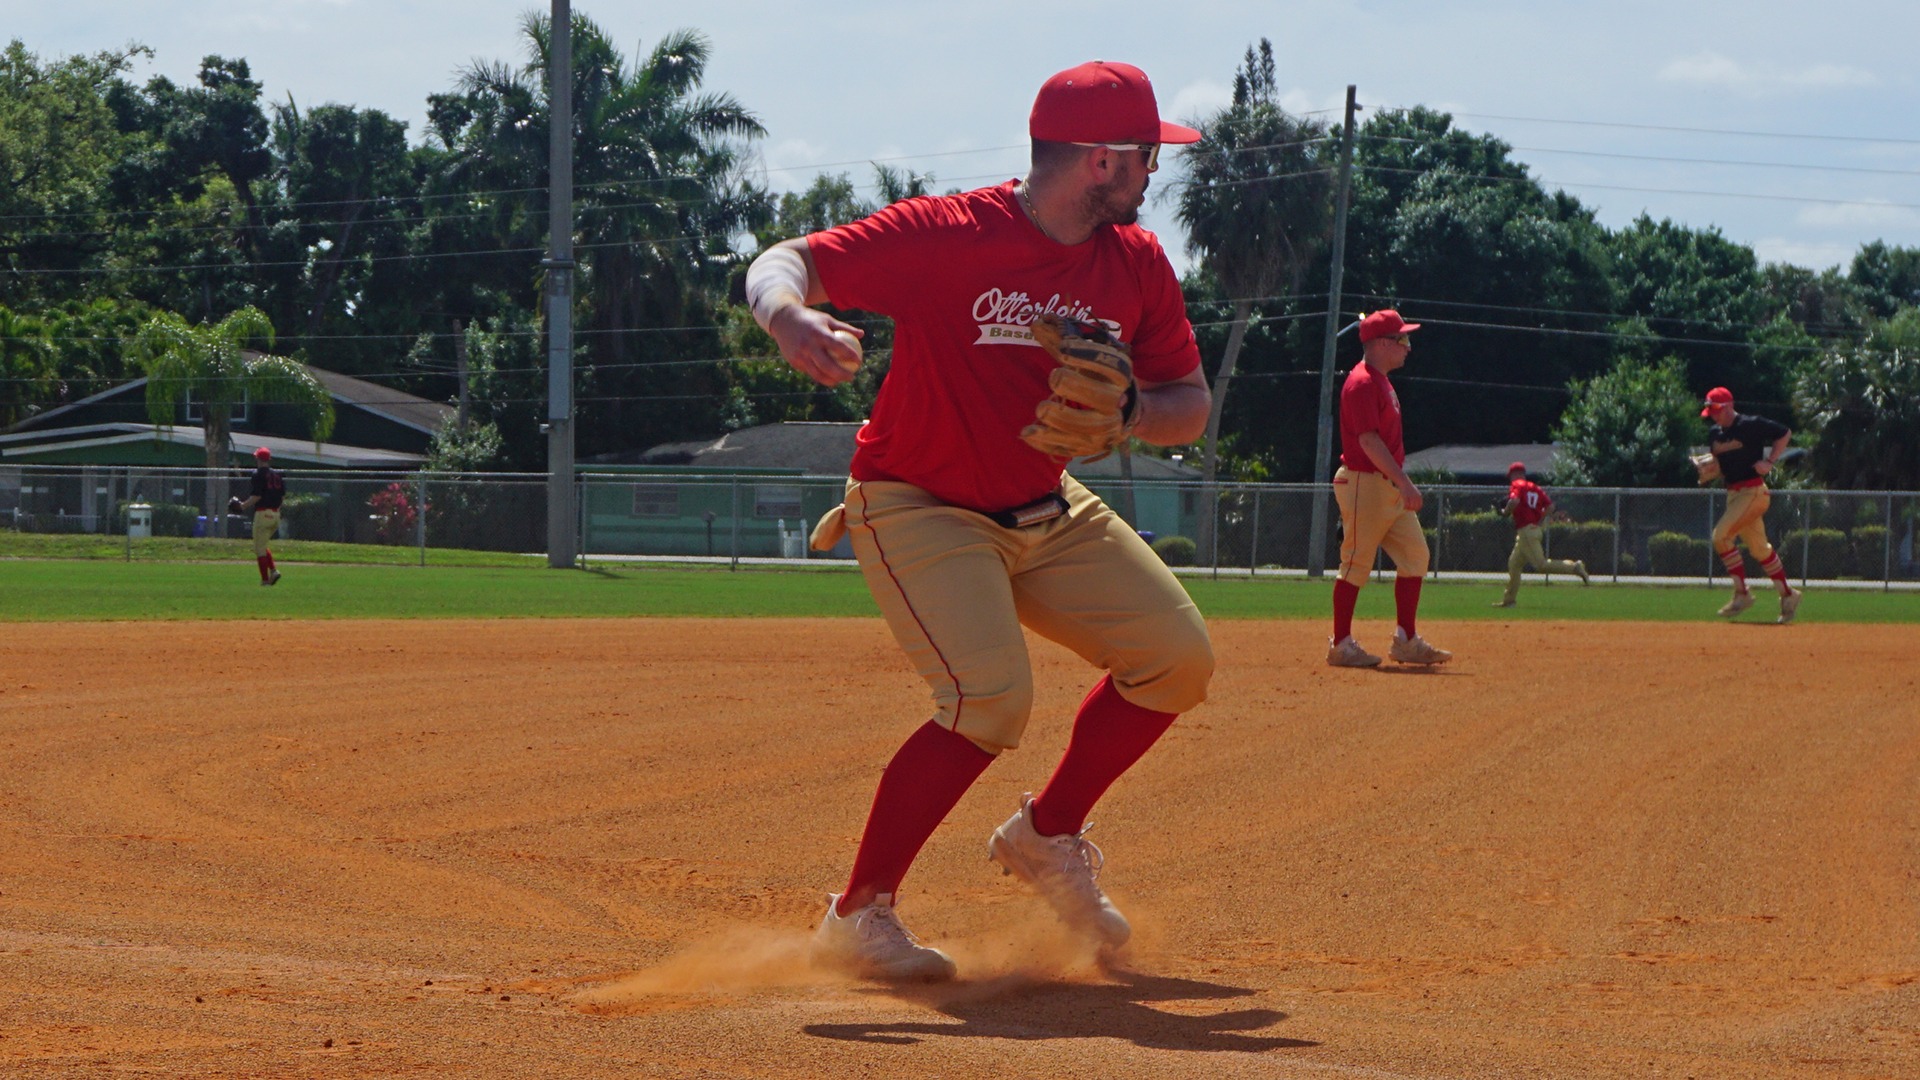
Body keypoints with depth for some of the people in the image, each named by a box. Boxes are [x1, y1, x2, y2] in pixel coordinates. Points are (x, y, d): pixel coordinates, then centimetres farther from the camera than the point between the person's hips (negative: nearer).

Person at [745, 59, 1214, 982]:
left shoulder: (1135, 263, -3)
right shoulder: (945, 235, -21)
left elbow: (1190, 409, 3)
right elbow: (783, 263, -22)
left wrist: (1124, 406, -21)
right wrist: (789, 317, -47)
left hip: (1045, 512, 7)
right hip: (918, 512, -7)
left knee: (1178, 657, 2)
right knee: (993, 697, -25)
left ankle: (1048, 835, 21)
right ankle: (857, 917, -15)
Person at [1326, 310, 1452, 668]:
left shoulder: (1382, 381, 16)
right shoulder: (1362, 383, -15)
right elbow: (1368, 440, -22)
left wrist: (1402, 484, 18)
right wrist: (1405, 483, -26)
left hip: (1389, 487, 10)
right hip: (1363, 483, -10)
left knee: (1415, 554, 6)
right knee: (1356, 564, -5)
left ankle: (1406, 641, 9)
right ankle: (1341, 645, 2)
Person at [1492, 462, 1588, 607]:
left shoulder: (1516, 485, -5)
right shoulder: (1534, 487, 16)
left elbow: (1514, 501, -25)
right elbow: (1550, 506, 10)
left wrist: (1506, 512, -6)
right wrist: (1539, 520, 14)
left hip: (1526, 531, -9)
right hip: (1536, 529, 9)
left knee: (1541, 564, -14)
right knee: (1514, 563, 16)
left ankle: (1573, 567, -22)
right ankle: (1509, 600, 19)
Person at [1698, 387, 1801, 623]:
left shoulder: (1751, 425, -11)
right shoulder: (1714, 433, 10)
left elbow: (1785, 433, -2)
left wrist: (1769, 462, -11)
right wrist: (1707, 470, -5)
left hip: (1753, 492, -8)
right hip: (1733, 494, 8)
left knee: (1721, 535, -18)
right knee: (1759, 548, 12)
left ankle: (1741, 593, -10)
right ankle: (1788, 595, 23)